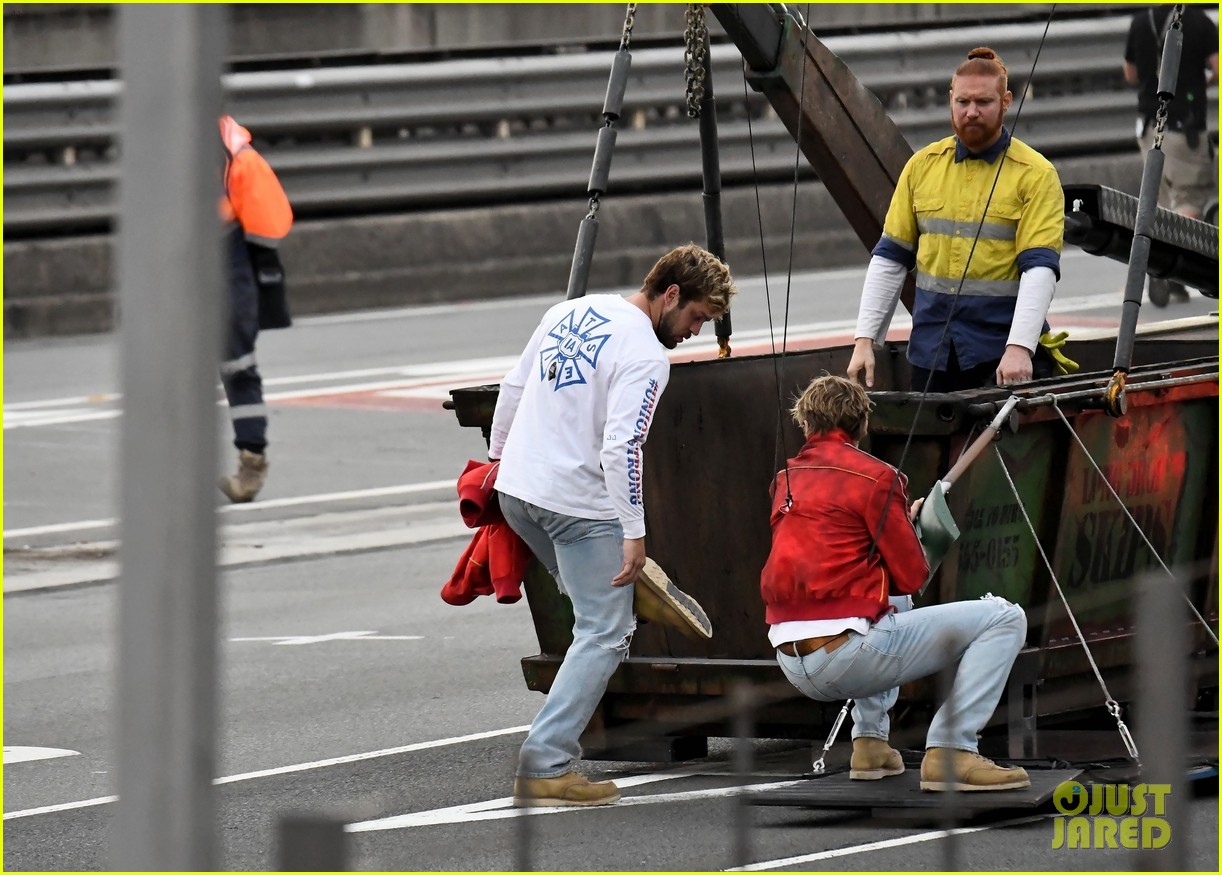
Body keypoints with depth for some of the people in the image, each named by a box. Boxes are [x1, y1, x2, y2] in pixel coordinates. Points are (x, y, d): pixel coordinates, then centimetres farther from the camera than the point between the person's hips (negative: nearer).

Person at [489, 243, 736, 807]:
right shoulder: (646, 355, -14)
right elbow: (621, 448, -22)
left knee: (594, 609, 23)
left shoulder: (569, 312, 11)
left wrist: (498, 453, 32)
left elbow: (514, 386, 20)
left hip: (516, 489, 8)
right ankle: (545, 765, -12)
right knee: (604, 634, -4)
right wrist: (634, 533, -19)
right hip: (579, 505, -8)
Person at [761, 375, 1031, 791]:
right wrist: (908, 528, 17)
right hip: (847, 656, -8)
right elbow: (912, 576, -4)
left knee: (894, 606, 40)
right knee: (1003, 619, -3)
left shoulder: (786, 480, 15)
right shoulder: (873, 476, -6)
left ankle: (870, 741, 28)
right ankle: (950, 751, -13)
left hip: (794, 665, 8)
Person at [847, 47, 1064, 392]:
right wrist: (864, 339, 4)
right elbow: (889, 259, 12)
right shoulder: (922, 166, 9)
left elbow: (1040, 268, -13)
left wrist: (1019, 347, -25)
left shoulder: (1035, 174, -4)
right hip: (931, 352, 4)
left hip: (1002, 352, -4)